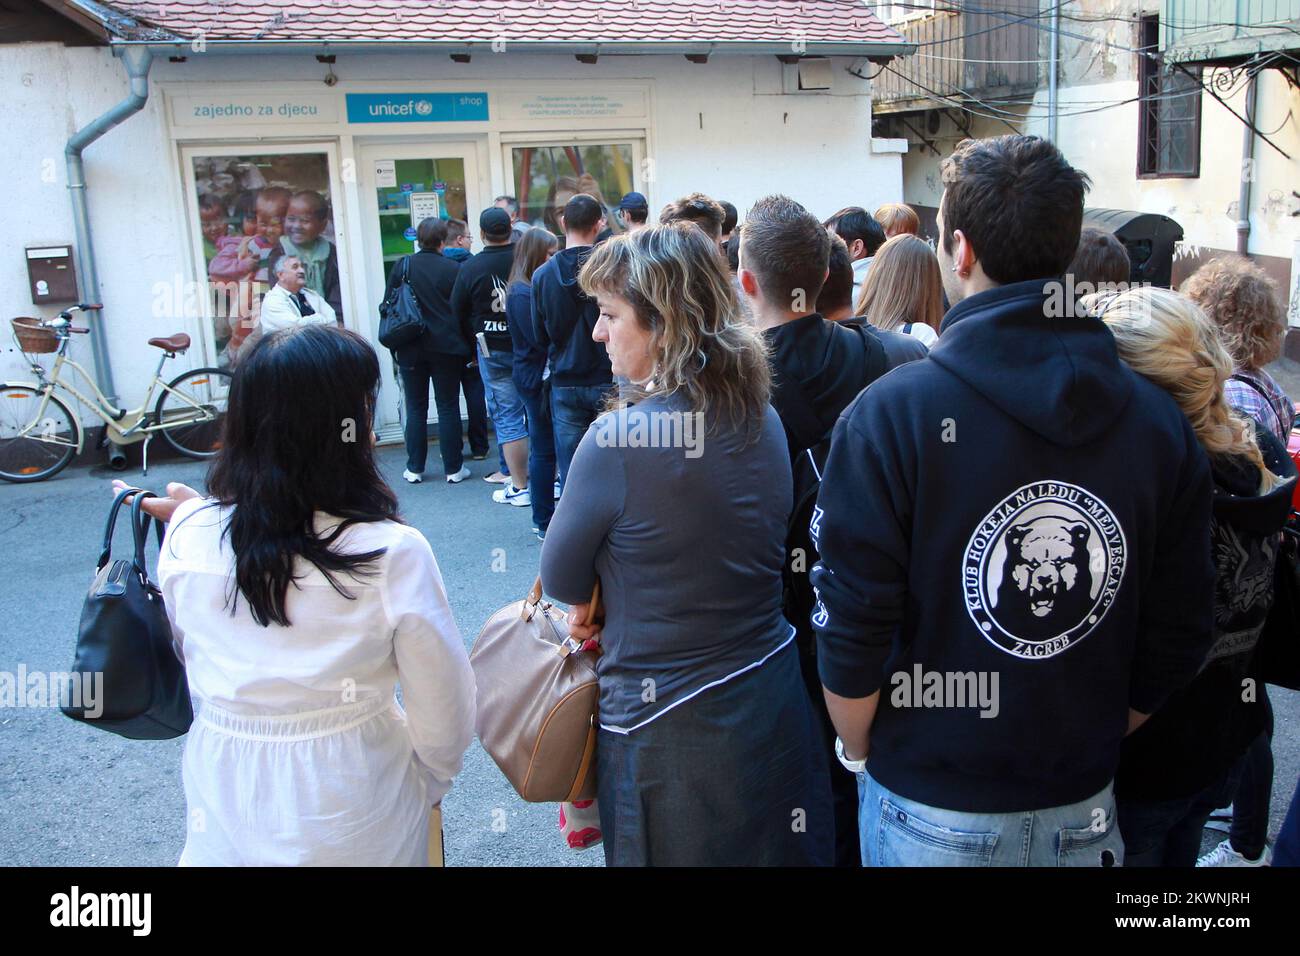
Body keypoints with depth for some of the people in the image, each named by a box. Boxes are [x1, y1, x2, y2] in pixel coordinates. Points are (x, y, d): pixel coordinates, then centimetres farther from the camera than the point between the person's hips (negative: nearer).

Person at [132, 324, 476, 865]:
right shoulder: (392, 554, -24)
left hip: (222, 818, 3)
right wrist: (430, 784, 5)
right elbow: (443, 708, -16)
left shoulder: (188, 538, -14)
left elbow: (192, 654, 3)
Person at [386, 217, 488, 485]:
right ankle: (453, 468, 8)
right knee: (448, 408, 6)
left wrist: (395, 346, 10)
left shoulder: (402, 267, -1)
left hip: (410, 349, 1)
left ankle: (414, 468, 13)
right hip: (446, 348, -1)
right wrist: (470, 349, 3)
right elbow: (464, 313, -4)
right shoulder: (454, 269, -6)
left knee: (415, 409, 9)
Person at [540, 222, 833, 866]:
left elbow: (561, 582, -10)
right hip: (774, 698, 7)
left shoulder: (617, 440, -23)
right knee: (778, 848, 24)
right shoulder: (762, 420, -2)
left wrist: (589, 607, 10)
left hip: (670, 730, -6)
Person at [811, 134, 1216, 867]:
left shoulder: (890, 414, -20)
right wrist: (1089, 747, 13)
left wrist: (860, 753, 1)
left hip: (930, 810, -3)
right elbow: (1179, 641, -1)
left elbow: (851, 630, -17)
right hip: (1085, 807, 3)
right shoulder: (1161, 420, -6)